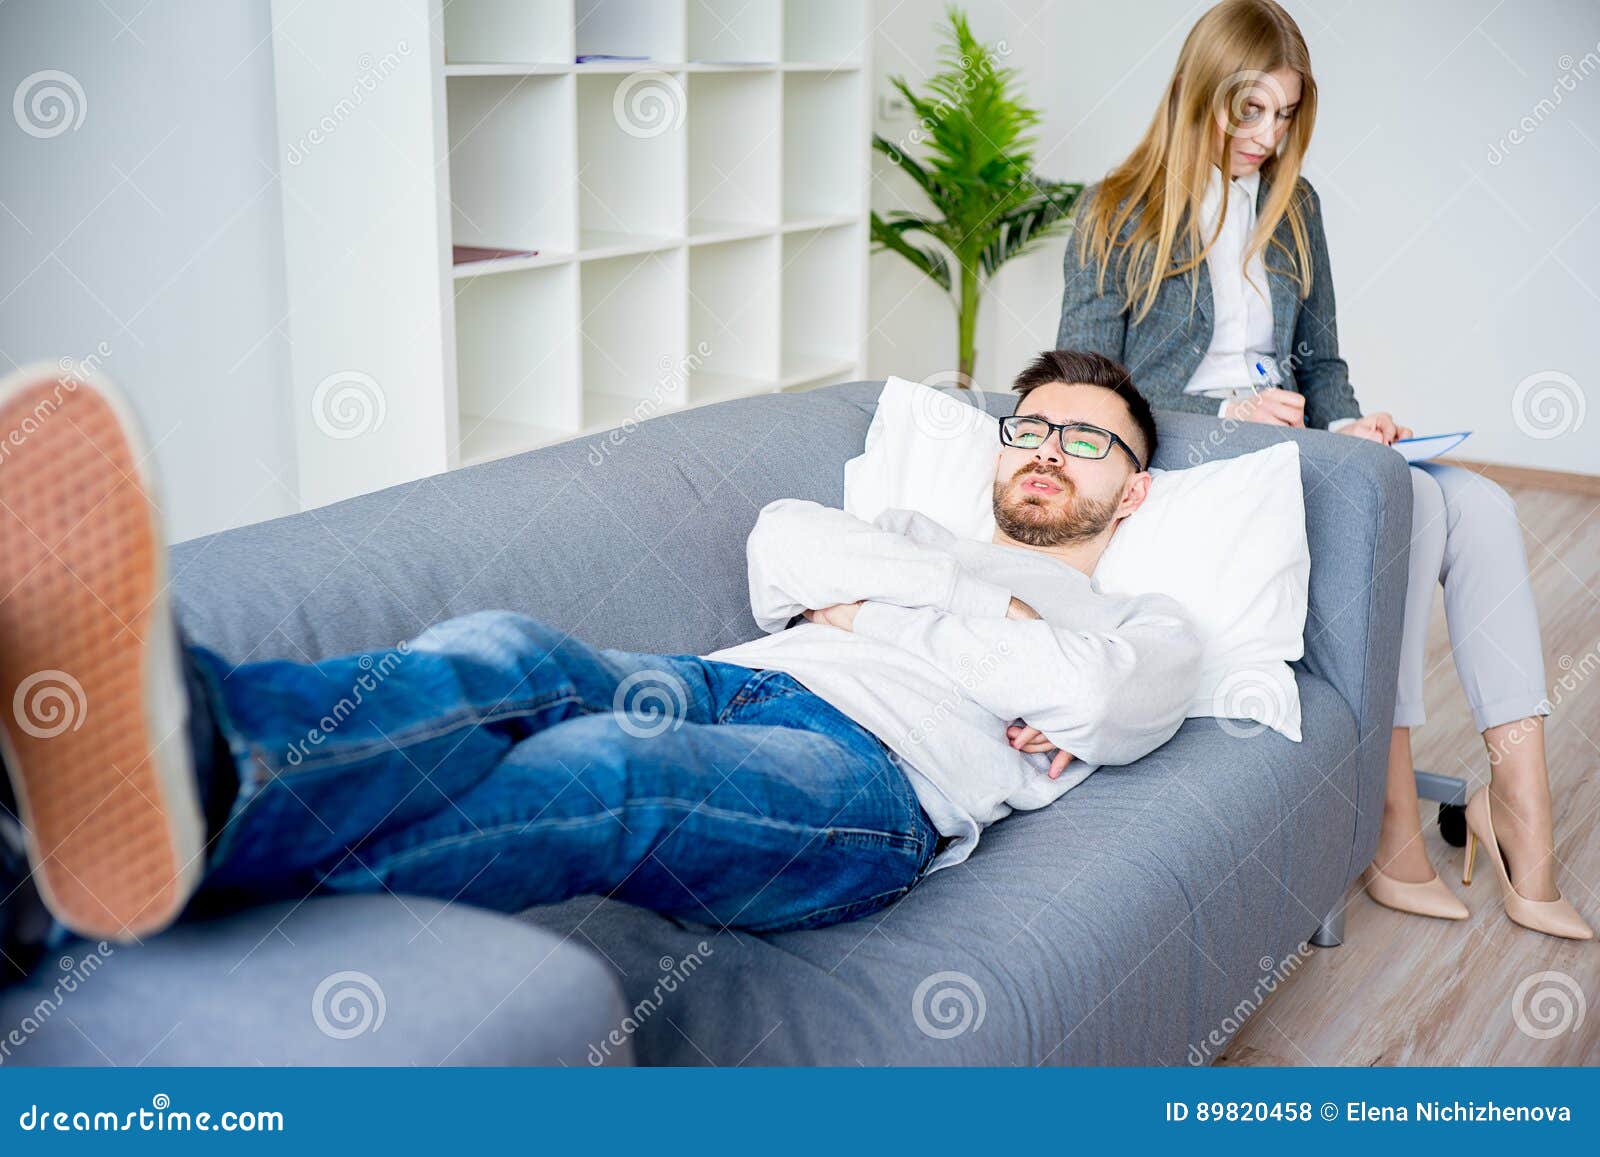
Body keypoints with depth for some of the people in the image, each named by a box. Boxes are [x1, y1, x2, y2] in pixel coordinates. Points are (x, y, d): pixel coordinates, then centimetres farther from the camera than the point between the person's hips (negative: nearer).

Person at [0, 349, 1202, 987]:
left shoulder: (1148, 628, 27)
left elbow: (1093, 695, -1)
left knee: (608, 770, -38)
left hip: (872, 767, -4)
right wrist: (988, 595, 10)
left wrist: (876, 618, 9)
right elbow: (784, 543, 14)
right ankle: (192, 749, -62)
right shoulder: (921, 536, 38)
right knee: (506, 654, -31)